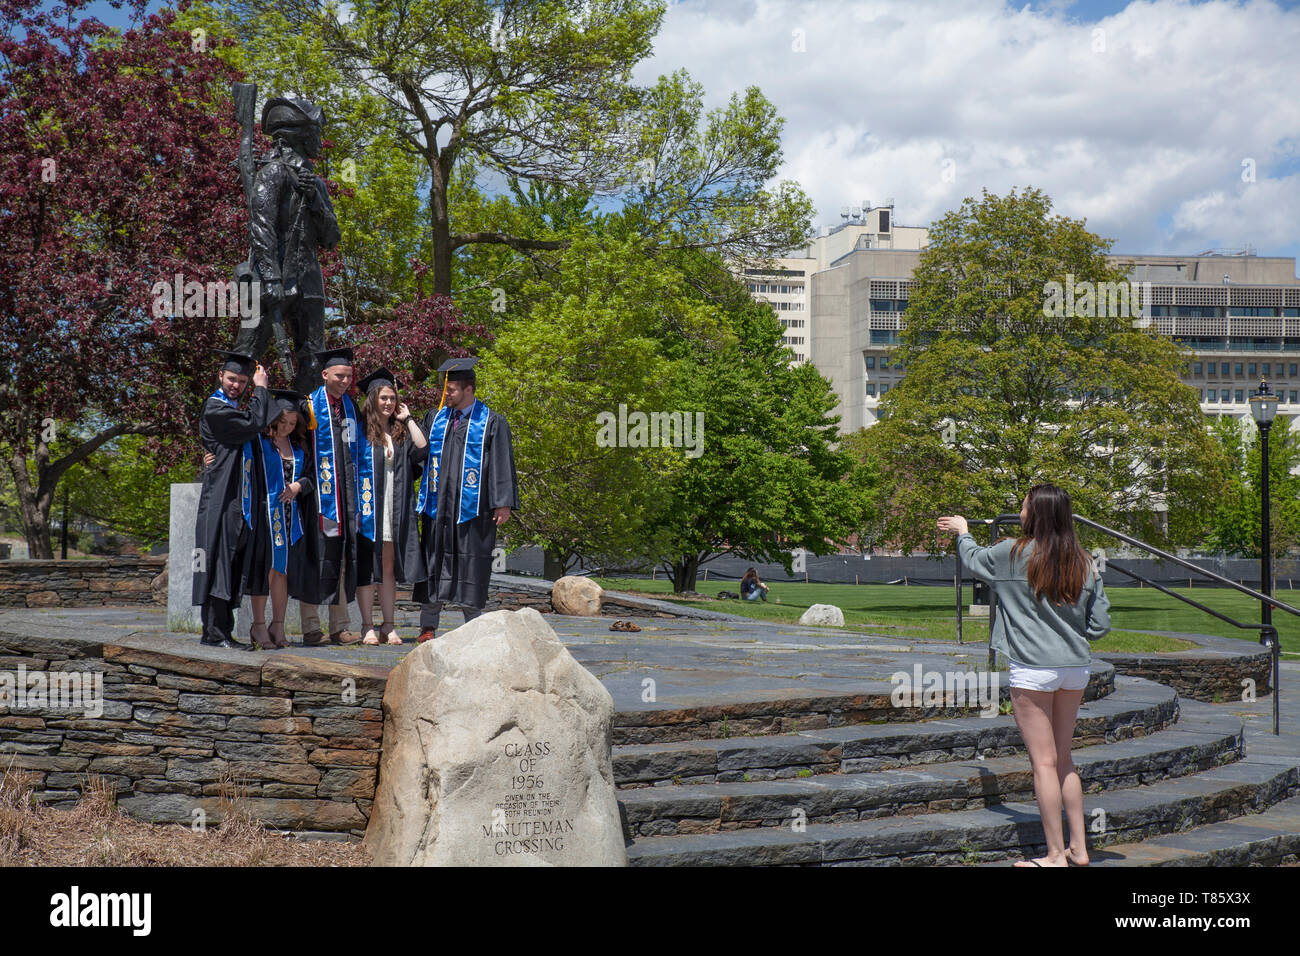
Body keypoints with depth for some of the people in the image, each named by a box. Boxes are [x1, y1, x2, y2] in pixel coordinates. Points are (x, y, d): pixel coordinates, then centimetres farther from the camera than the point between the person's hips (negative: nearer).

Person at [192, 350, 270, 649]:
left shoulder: (232, 409, 20)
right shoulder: (215, 409, -10)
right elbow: (254, 424, -18)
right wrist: (260, 389, -6)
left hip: (237, 501, 10)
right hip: (221, 498, -10)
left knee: (231, 565, 9)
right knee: (220, 560, -11)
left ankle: (220, 631, 13)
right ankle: (215, 633, -11)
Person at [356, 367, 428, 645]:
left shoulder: (401, 433, 14)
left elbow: (422, 449, -4)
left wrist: (407, 419, 1)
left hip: (396, 511, 4)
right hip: (368, 507, -4)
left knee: (389, 568, 7)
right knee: (367, 567, -2)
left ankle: (389, 626, 11)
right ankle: (368, 627, 2)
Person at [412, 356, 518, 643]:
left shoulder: (491, 423, -1)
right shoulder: (435, 418, 11)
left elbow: (502, 465, -4)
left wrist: (503, 503, -10)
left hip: (472, 507, -4)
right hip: (437, 504, 4)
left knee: (471, 563, 2)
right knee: (434, 561, 5)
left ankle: (473, 625, 11)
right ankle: (428, 626, 12)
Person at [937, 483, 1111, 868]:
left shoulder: (1014, 554, -8)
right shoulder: (1084, 563, 4)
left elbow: (975, 559, 13)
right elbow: (1100, 623, 5)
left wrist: (962, 532, 32)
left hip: (1033, 669, -5)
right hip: (1076, 667, 6)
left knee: (1044, 762, 0)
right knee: (1063, 759, 17)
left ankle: (1055, 855, 4)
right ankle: (1079, 847, 20)